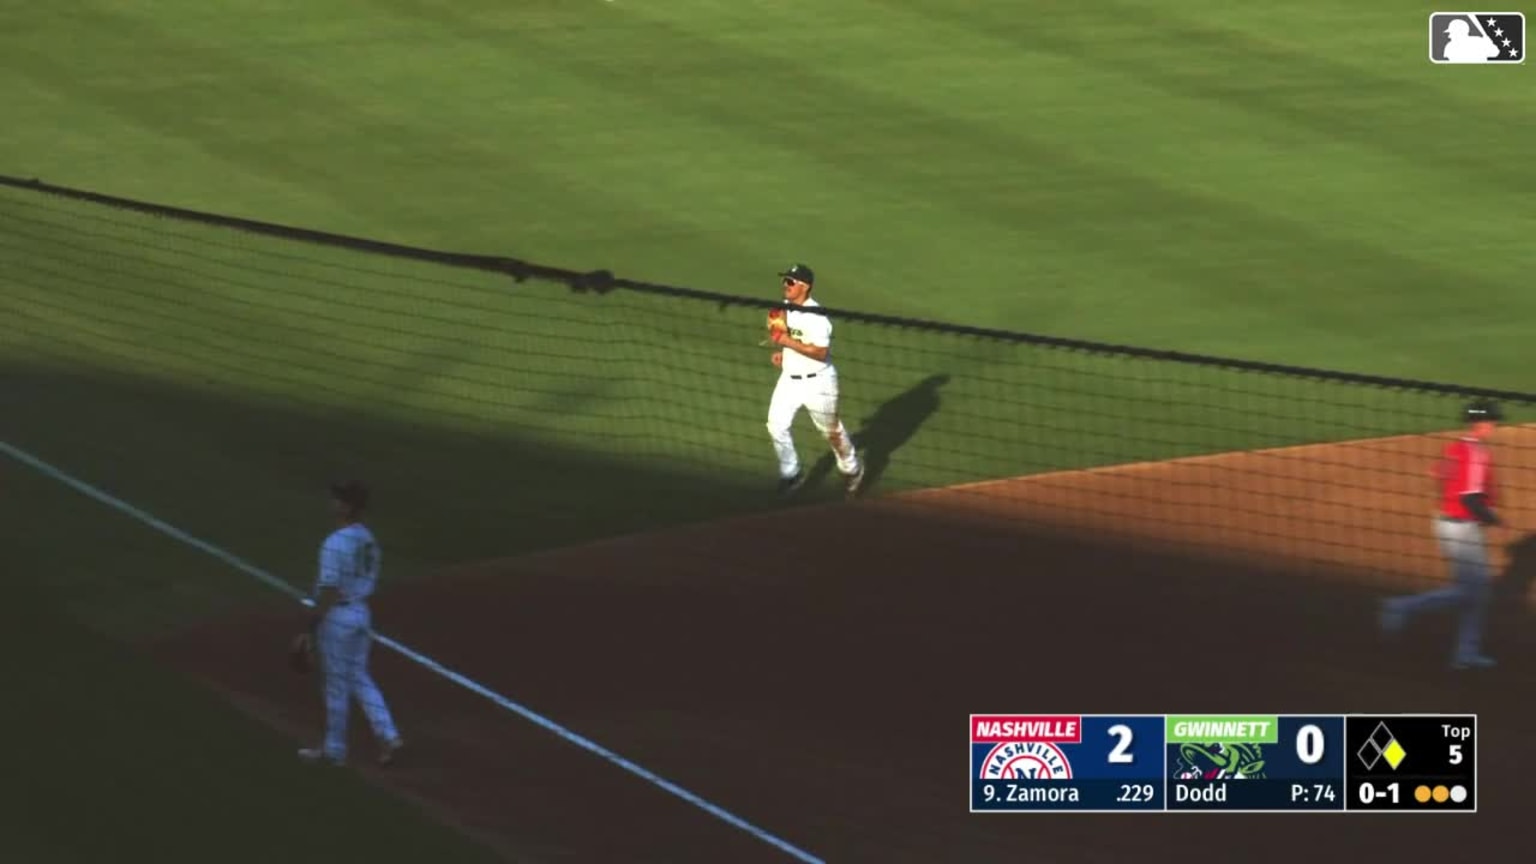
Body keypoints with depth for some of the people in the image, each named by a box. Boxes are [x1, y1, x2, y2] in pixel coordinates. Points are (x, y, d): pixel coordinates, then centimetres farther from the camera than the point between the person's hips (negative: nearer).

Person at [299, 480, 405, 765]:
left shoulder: (335, 544, -21)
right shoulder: (368, 538, 5)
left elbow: (330, 589, -22)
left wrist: (313, 622, -14)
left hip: (337, 616, -8)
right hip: (362, 613, 8)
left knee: (337, 684, 4)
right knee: (359, 678, 17)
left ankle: (334, 750, 15)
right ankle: (388, 736, 6)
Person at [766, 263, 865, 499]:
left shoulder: (815, 316, -24)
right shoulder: (785, 308, 1)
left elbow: (821, 352, -29)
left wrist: (788, 342, -30)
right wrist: (782, 352, 1)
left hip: (817, 382, -7)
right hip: (789, 379, 7)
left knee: (831, 430, 10)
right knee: (776, 425, -2)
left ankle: (852, 469, 35)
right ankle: (791, 473, 16)